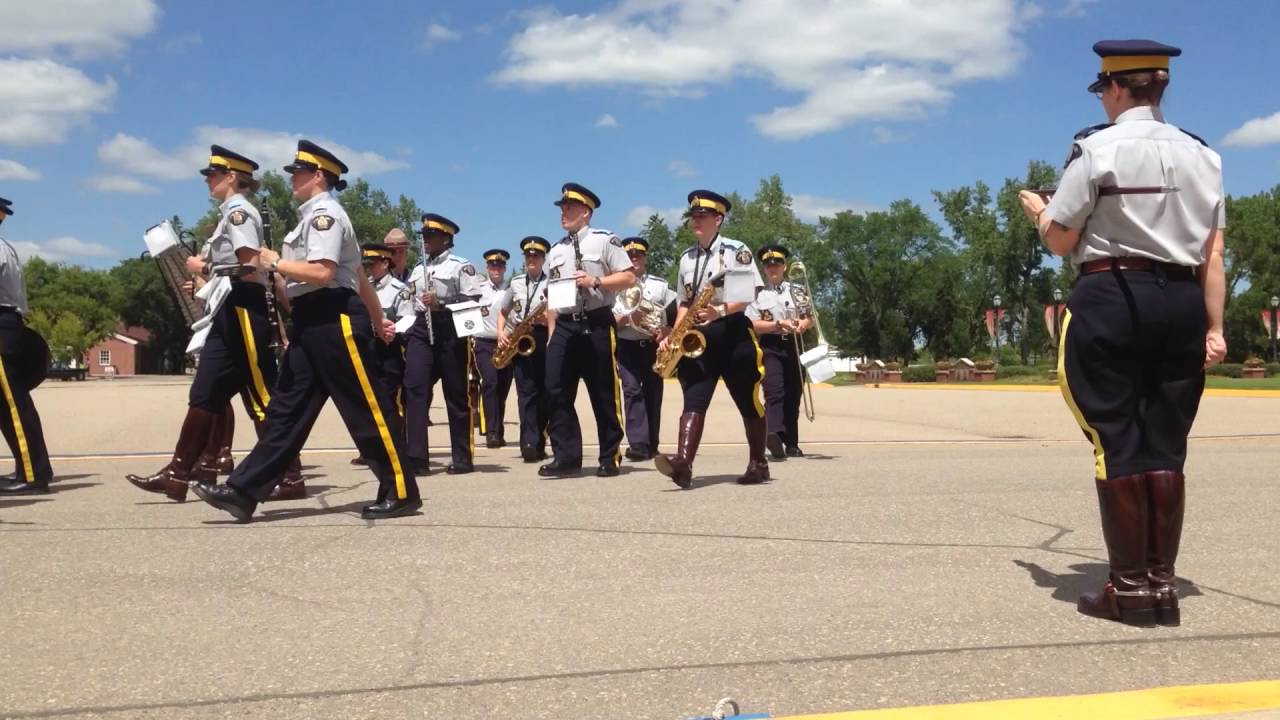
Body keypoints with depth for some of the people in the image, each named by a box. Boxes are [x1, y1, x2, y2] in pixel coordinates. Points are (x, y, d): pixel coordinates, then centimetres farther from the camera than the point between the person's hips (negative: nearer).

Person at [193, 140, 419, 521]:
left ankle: (401, 492, 4)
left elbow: (322, 273, -24)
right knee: (287, 408, 7)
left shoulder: (324, 214, -10)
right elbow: (358, 274, 25)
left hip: (335, 320, -10)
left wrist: (275, 263, -10)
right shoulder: (317, 216, 21)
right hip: (313, 323, 10)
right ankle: (243, 491, 8)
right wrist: (378, 320, 29)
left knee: (367, 408, -4)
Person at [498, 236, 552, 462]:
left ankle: (538, 443, 10)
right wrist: (501, 333, 3)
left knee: (544, 393, 1)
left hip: (544, 340, -1)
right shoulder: (515, 283, 14)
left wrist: (549, 319, -18)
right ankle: (529, 443, -15)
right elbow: (503, 312, 20)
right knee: (526, 391, -8)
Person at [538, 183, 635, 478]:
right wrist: (552, 334, 11)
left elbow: (628, 277, -3)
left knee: (604, 393, 2)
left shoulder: (605, 240, 1)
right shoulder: (555, 252, 17)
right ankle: (566, 457, 4)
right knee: (558, 391, -2)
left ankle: (609, 458, 13)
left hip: (597, 324, -5)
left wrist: (595, 281, -15)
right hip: (564, 327, 5)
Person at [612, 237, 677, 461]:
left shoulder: (660, 285, 9)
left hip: (653, 346, 2)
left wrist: (665, 330, -9)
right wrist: (627, 318, -17)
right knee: (632, 391, -14)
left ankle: (651, 445, 15)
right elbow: (609, 320, 0)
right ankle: (638, 444, -19)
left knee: (653, 393, 5)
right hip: (627, 346, -2)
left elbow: (677, 314, 7)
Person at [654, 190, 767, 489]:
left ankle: (758, 463, 18)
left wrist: (720, 311, -22)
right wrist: (674, 336, 2)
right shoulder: (686, 258, 15)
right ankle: (683, 463, -26)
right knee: (694, 399, -12)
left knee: (748, 401, 5)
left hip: (733, 333, -4)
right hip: (697, 337, 4)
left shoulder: (736, 250, -1)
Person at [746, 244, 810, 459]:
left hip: (795, 347, 4)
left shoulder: (798, 291, 12)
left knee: (793, 396, 7)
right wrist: (779, 324, -17)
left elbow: (811, 318, 11)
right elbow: (752, 325, -6)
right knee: (774, 392, -20)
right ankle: (774, 434, -39)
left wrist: (803, 324, -13)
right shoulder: (757, 294, 3)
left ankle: (792, 444, 15)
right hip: (771, 348, -4)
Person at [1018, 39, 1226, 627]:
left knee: (1117, 442, 0)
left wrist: (1038, 211, 17)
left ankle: (1130, 588, 3)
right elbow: (1212, 255, 8)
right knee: (1165, 445, 8)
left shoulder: (1097, 147, -5)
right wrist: (1213, 326, 10)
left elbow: (1061, 241, -4)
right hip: (1180, 302, 5)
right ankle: (1162, 584, 11)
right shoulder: (1201, 154, 11)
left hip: (1112, 298, -5)